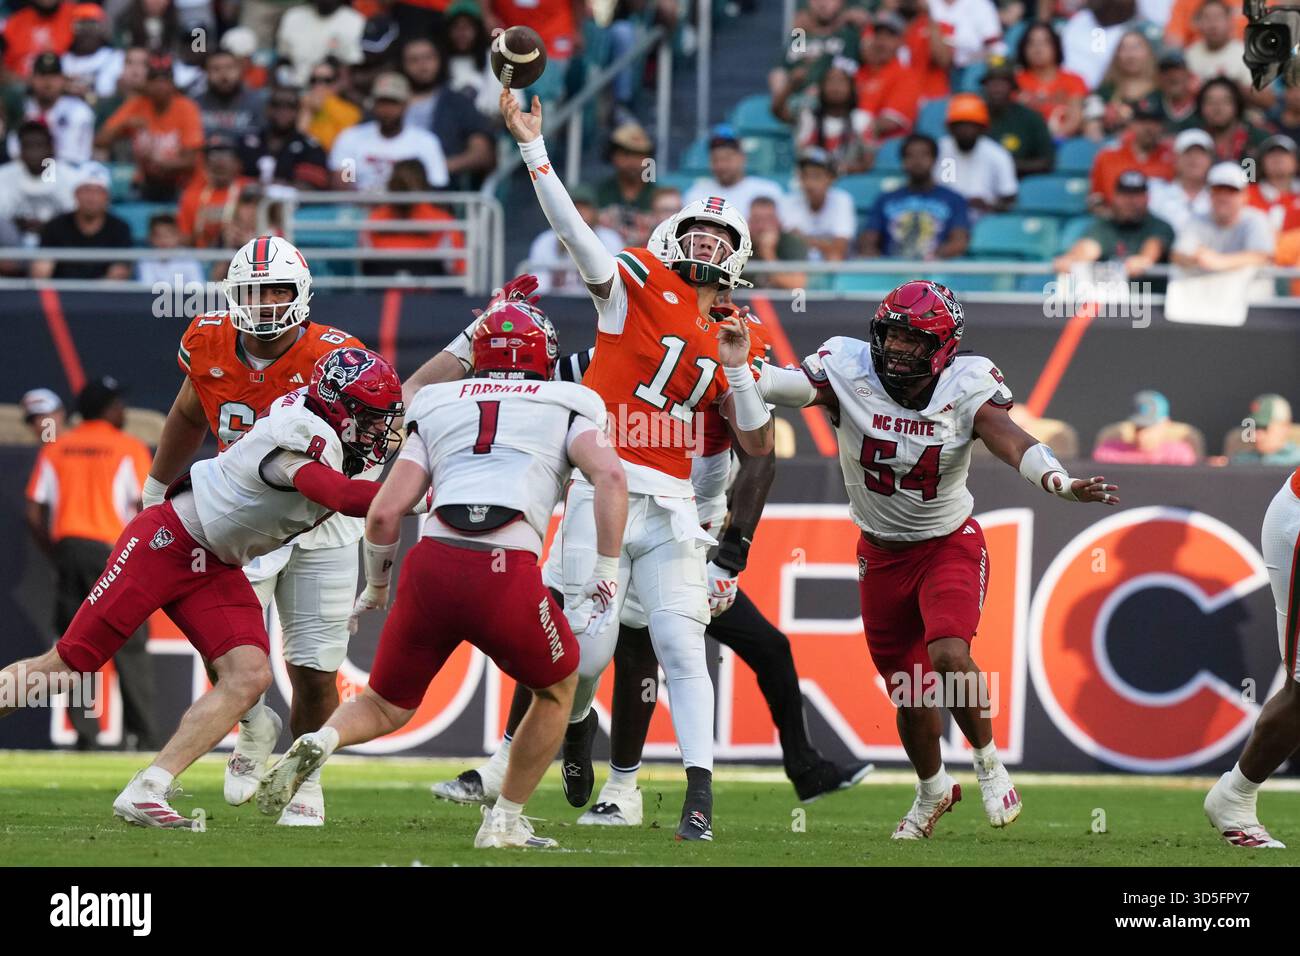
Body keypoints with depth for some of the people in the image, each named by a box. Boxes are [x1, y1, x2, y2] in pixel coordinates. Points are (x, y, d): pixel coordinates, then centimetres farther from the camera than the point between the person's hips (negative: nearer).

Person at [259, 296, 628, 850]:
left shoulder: (438, 409, 22)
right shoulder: (567, 408, 17)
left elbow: (385, 512, 14)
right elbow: (610, 476, -2)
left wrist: (376, 587, 29)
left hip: (431, 564, 2)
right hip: (506, 576, -2)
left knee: (387, 706, 21)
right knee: (557, 689, 27)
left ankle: (319, 743, -10)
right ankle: (505, 822, 23)